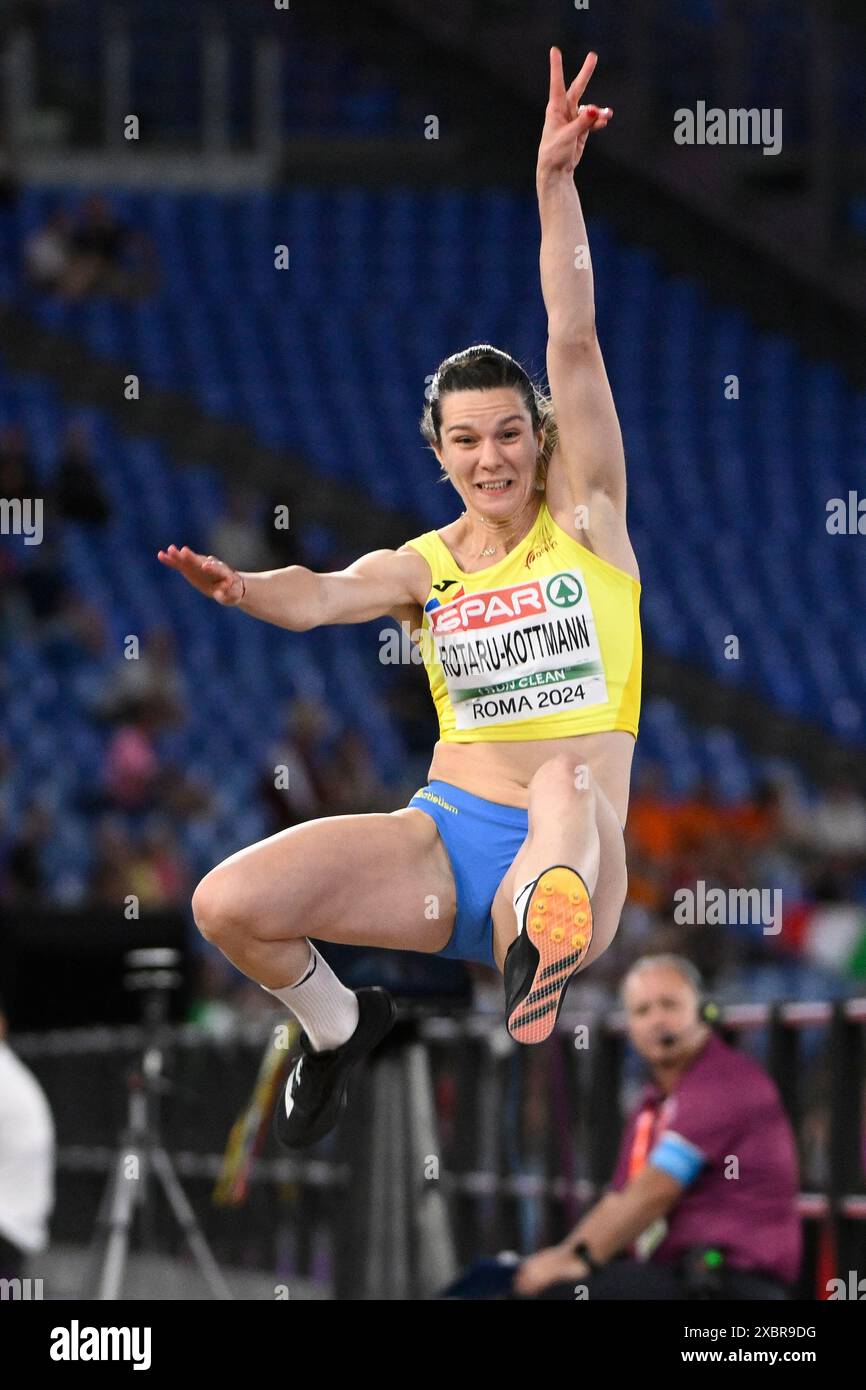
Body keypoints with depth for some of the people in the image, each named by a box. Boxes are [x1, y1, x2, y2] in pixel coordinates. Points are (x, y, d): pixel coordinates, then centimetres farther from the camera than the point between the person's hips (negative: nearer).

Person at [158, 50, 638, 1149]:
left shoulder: (584, 518, 5)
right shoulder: (427, 566, 12)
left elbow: (573, 344, -5)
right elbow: (321, 596, -8)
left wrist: (554, 184, -15)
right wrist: (243, 588, -33)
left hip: (569, 857, -4)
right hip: (444, 838, 4)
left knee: (569, 784, -39)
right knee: (228, 906, -14)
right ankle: (336, 1028, 14)